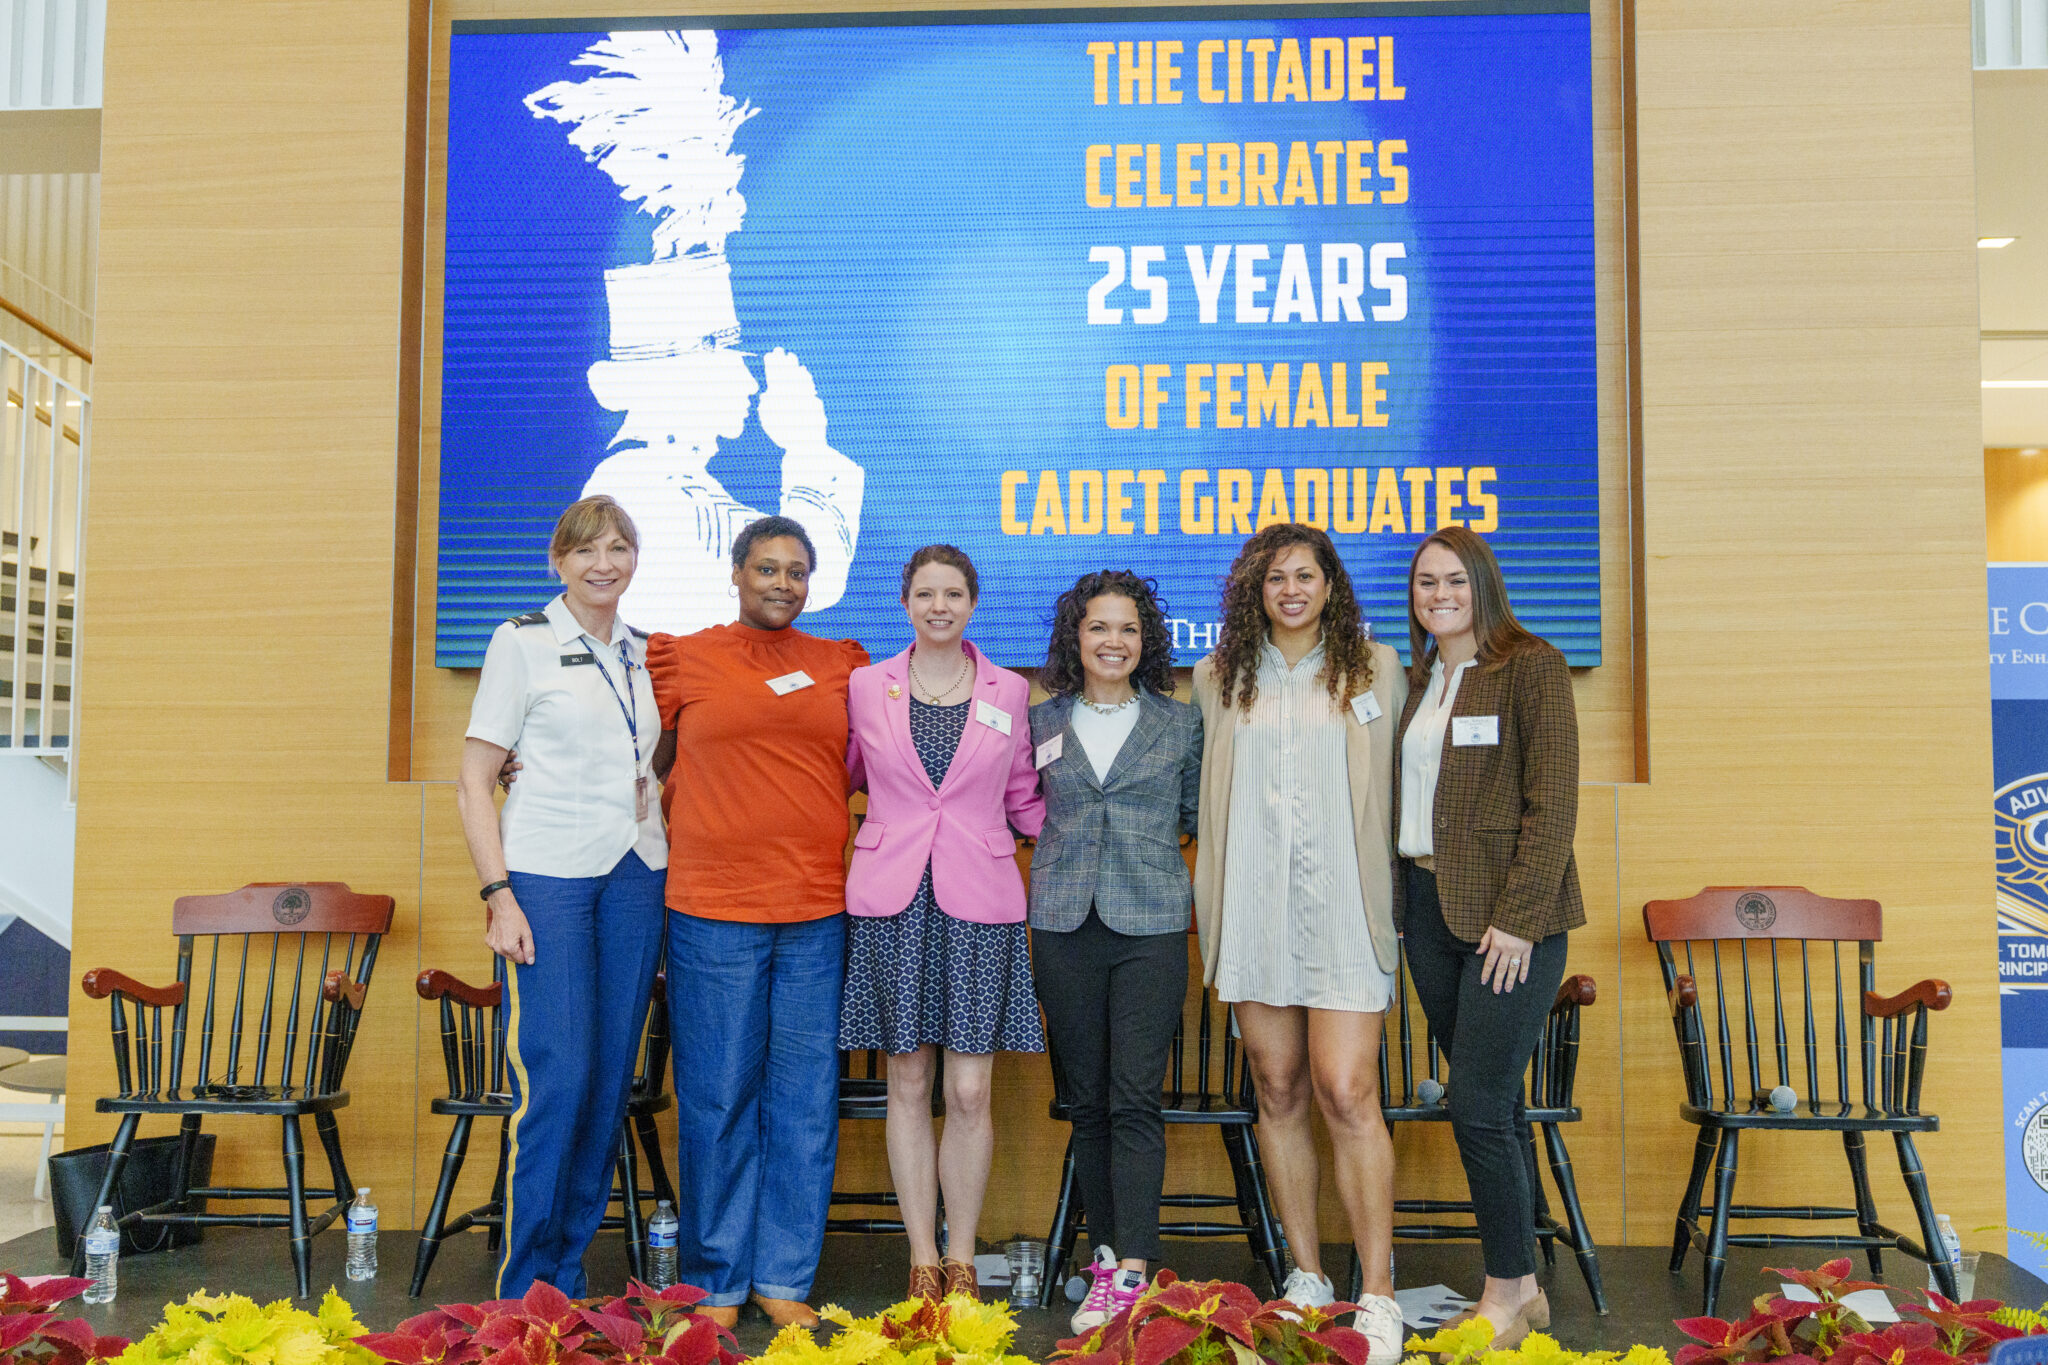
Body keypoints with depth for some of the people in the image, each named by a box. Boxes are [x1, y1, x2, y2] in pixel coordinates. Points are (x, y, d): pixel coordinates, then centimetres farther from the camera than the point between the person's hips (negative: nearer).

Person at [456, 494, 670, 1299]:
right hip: (547, 875, -5)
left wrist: (661, 860, 9)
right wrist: (498, 895, -12)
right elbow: (474, 781, -3)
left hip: (635, 875, 5)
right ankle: (522, 1290, 3)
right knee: (554, 1078, -9)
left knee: (611, 1081, 6)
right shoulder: (523, 642, 0)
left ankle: (568, 1277, 17)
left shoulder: (643, 653, 14)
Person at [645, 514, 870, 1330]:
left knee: (805, 1097, 6)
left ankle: (785, 1279, 19)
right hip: (714, 910, -2)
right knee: (717, 1098, 4)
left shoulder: (841, 664, 11)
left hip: (818, 911, 2)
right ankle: (716, 1284, 18)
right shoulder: (682, 658, 5)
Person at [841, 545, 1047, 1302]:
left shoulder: (1010, 691, 7)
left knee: (970, 1092, -1)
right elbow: (844, 775, 17)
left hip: (979, 903, 0)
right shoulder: (866, 686, 6)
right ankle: (922, 1259, 18)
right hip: (890, 900, 0)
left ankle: (961, 1260, 15)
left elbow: (1023, 798, 13)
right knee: (908, 1084, 5)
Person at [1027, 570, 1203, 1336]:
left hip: (1150, 927, -2)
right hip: (1064, 927, 2)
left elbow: (1200, 818, 11)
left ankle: (1132, 1272, -8)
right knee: (1086, 1100, 7)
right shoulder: (1042, 721, 9)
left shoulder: (1181, 723, 7)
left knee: (1134, 1099, -8)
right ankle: (1106, 1255, 18)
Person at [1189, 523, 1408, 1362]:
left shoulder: (1375, 671, 6)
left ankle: (1377, 1295, -1)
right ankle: (1307, 1275, 20)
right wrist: (1212, 905, 13)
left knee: (1347, 1095, -9)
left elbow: (1400, 785, 9)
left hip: (1345, 908, -2)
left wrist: (1395, 897, 4)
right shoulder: (1218, 677, 11)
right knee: (1279, 1094, 7)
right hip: (1253, 910, 3)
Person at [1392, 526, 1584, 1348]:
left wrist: (1518, 918, -17)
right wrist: (1398, 898, 6)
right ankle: (1522, 1288, 22)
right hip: (1428, 908, 6)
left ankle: (1508, 1294, 9)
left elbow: (1553, 803, -11)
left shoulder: (1532, 668, -6)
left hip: (1510, 915, -6)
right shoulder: (1416, 680, 14)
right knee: (1492, 1105, 12)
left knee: (1478, 1106, -7)